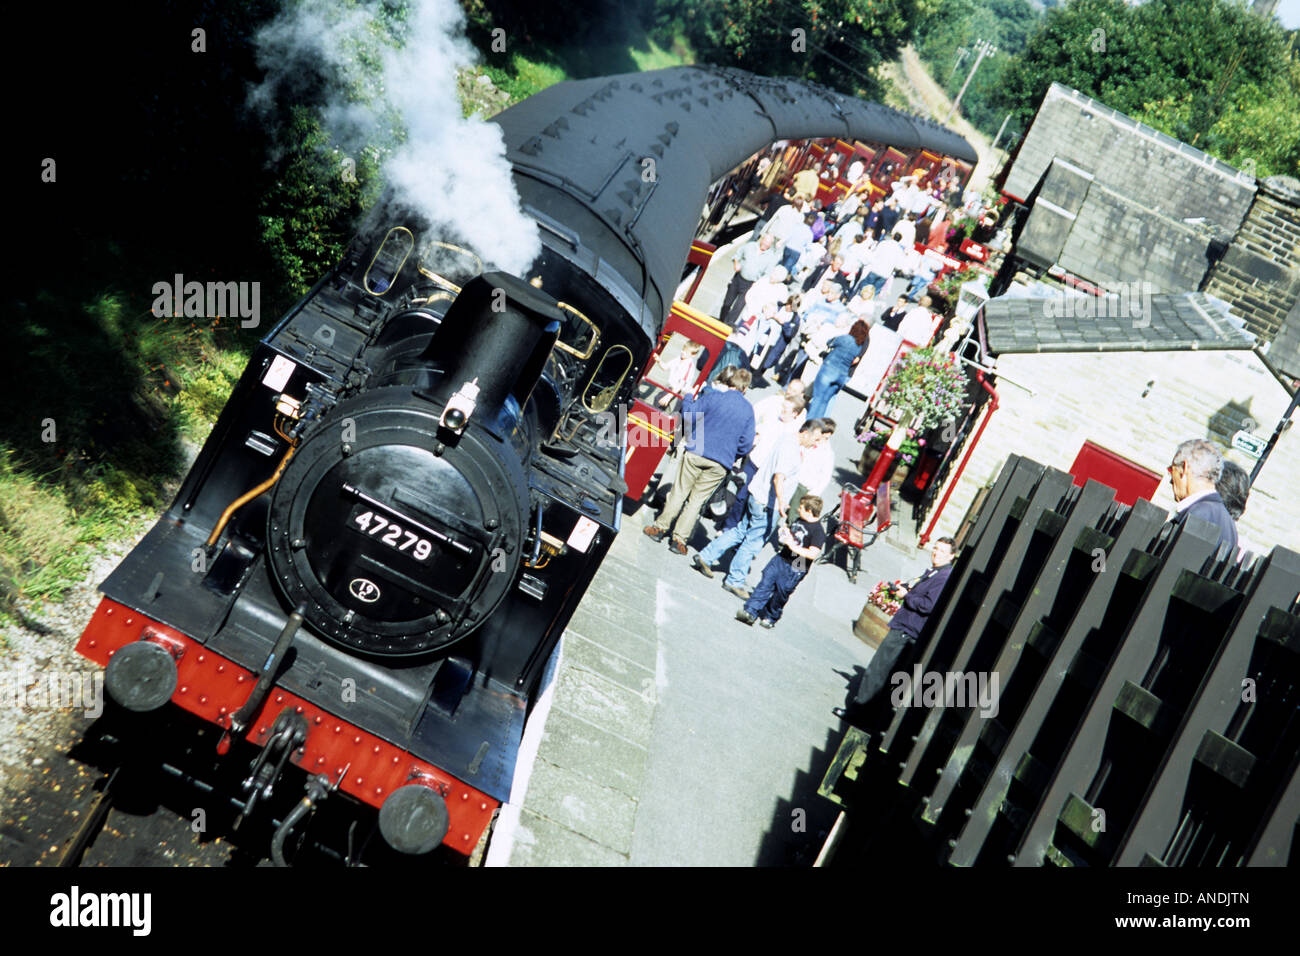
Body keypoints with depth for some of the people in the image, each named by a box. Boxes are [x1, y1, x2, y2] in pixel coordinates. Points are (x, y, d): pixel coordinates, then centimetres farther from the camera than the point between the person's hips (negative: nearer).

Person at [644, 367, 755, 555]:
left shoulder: (713, 396, -4)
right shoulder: (748, 410, 4)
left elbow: (688, 417, -2)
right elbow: (746, 444, 4)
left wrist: (688, 398, 16)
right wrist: (731, 456, 20)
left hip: (696, 453, -2)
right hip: (721, 464, 2)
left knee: (679, 492, 10)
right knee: (697, 499, 8)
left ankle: (660, 528, 16)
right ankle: (679, 539, 6)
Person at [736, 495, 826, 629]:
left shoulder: (818, 532, -16)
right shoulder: (798, 522, 10)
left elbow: (813, 554, -24)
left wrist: (793, 546, -27)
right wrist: (783, 533, 4)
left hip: (795, 570, -7)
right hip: (781, 558, 7)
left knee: (781, 593, 3)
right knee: (765, 582, -2)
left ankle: (771, 618, 24)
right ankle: (750, 611, -2)